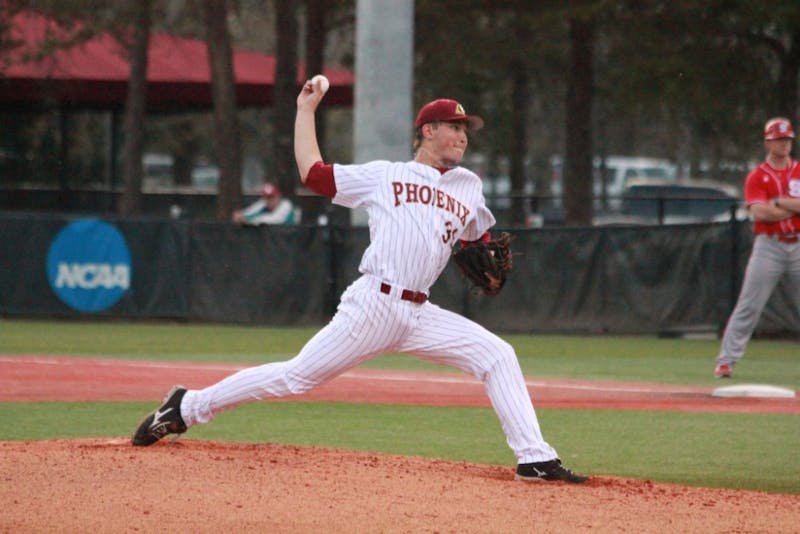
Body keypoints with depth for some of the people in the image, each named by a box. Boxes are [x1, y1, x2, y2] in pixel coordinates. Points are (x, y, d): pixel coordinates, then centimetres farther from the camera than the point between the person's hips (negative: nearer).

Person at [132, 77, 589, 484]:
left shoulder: (468, 187, 19)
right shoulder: (383, 175, 7)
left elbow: (480, 241, 30)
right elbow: (312, 171, 7)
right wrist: (306, 109, 12)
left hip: (421, 315, 4)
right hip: (373, 304, -4)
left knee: (498, 357, -10)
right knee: (298, 377, -7)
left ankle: (535, 458, -11)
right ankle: (187, 408, 4)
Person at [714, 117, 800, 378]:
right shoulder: (757, 177, 2)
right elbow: (759, 213, -12)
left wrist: (778, 202, -11)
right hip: (768, 246, -2)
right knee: (748, 306, -7)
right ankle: (726, 360, -5)